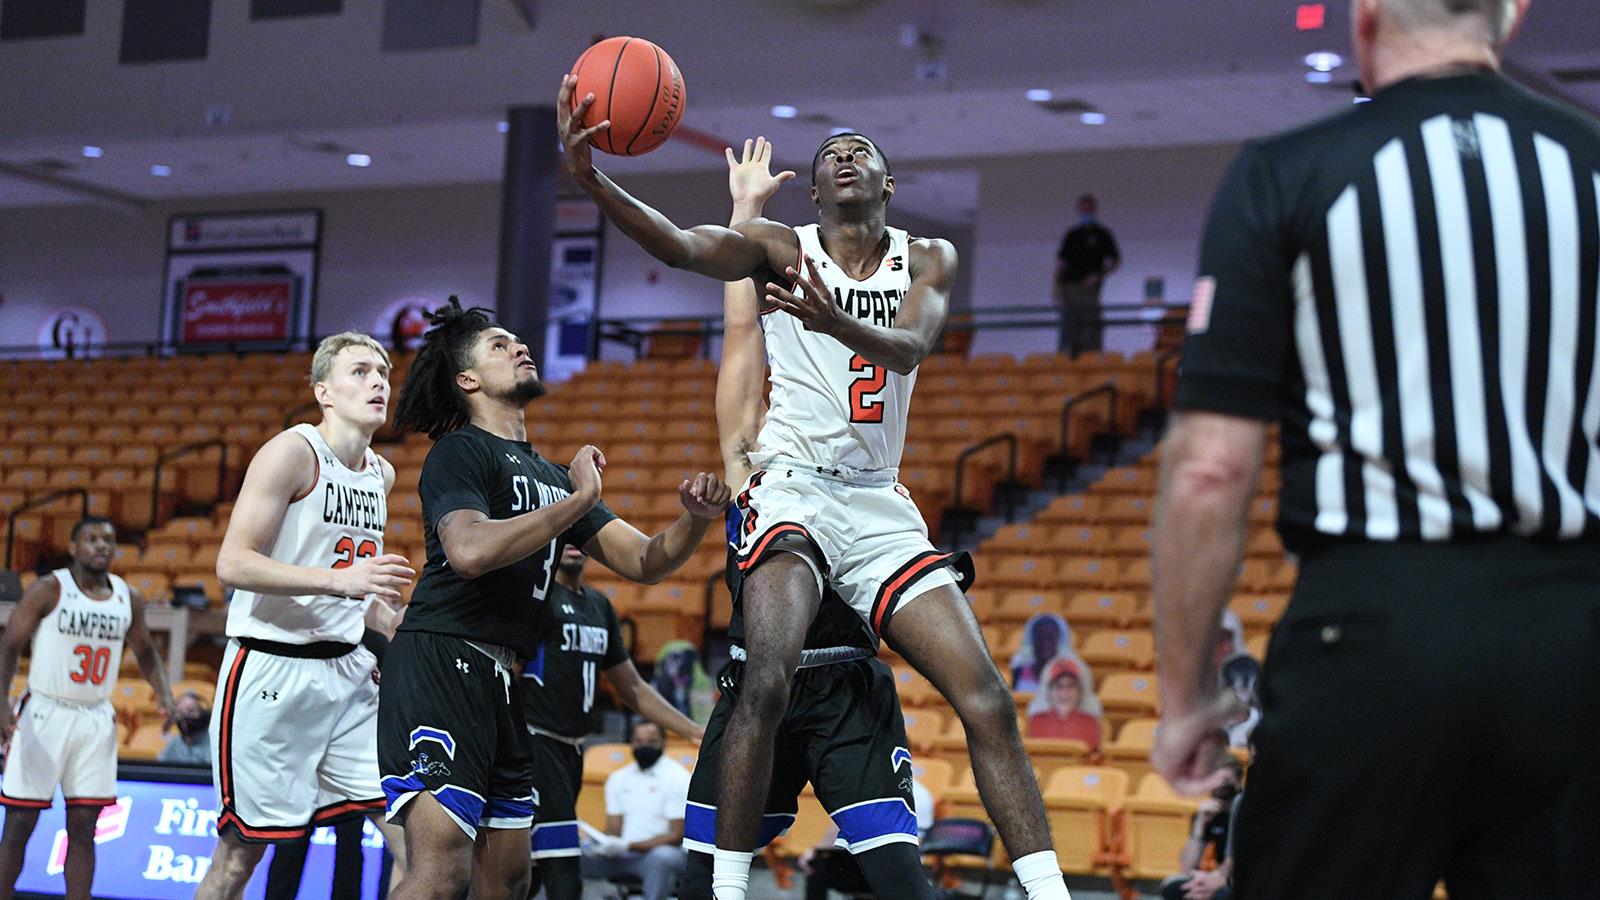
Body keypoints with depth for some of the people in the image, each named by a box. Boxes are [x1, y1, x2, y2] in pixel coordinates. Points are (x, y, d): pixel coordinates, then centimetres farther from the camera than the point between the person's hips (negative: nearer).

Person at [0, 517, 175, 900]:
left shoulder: (129, 599, 6)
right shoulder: (48, 590, -8)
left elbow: (145, 652, 20)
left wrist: (163, 693, 2)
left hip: (96, 720, 4)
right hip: (44, 715, -4)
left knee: (83, 828, 4)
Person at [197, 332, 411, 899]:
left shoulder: (382, 474, 12)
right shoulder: (292, 453, -11)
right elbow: (232, 564, -19)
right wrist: (342, 579, -29)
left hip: (348, 668, 7)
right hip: (273, 669, -7)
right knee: (242, 848, -1)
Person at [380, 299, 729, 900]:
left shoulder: (553, 475, 22)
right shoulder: (461, 451, -2)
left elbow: (644, 562, 17)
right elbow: (470, 551, -22)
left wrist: (696, 519, -4)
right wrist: (580, 499, -15)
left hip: (500, 681, 9)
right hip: (441, 663, -9)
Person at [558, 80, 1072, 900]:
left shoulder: (927, 260, 9)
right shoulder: (783, 247, 3)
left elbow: (912, 346, -12)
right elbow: (678, 245, -15)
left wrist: (838, 323, -35)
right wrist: (590, 180, -34)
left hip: (880, 504, 3)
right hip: (794, 487, -3)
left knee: (986, 699, -4)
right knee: (768, 679, -26)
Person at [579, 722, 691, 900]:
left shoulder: (677, 778, -4)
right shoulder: (618, 778, 14)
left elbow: (676, 836, -10)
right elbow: (614, 830, 12)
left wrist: (628, 845, -19)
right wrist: (602, 844, -13)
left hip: (661, 851, -5)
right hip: (622, 854, 5)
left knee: (661, 857, -40)